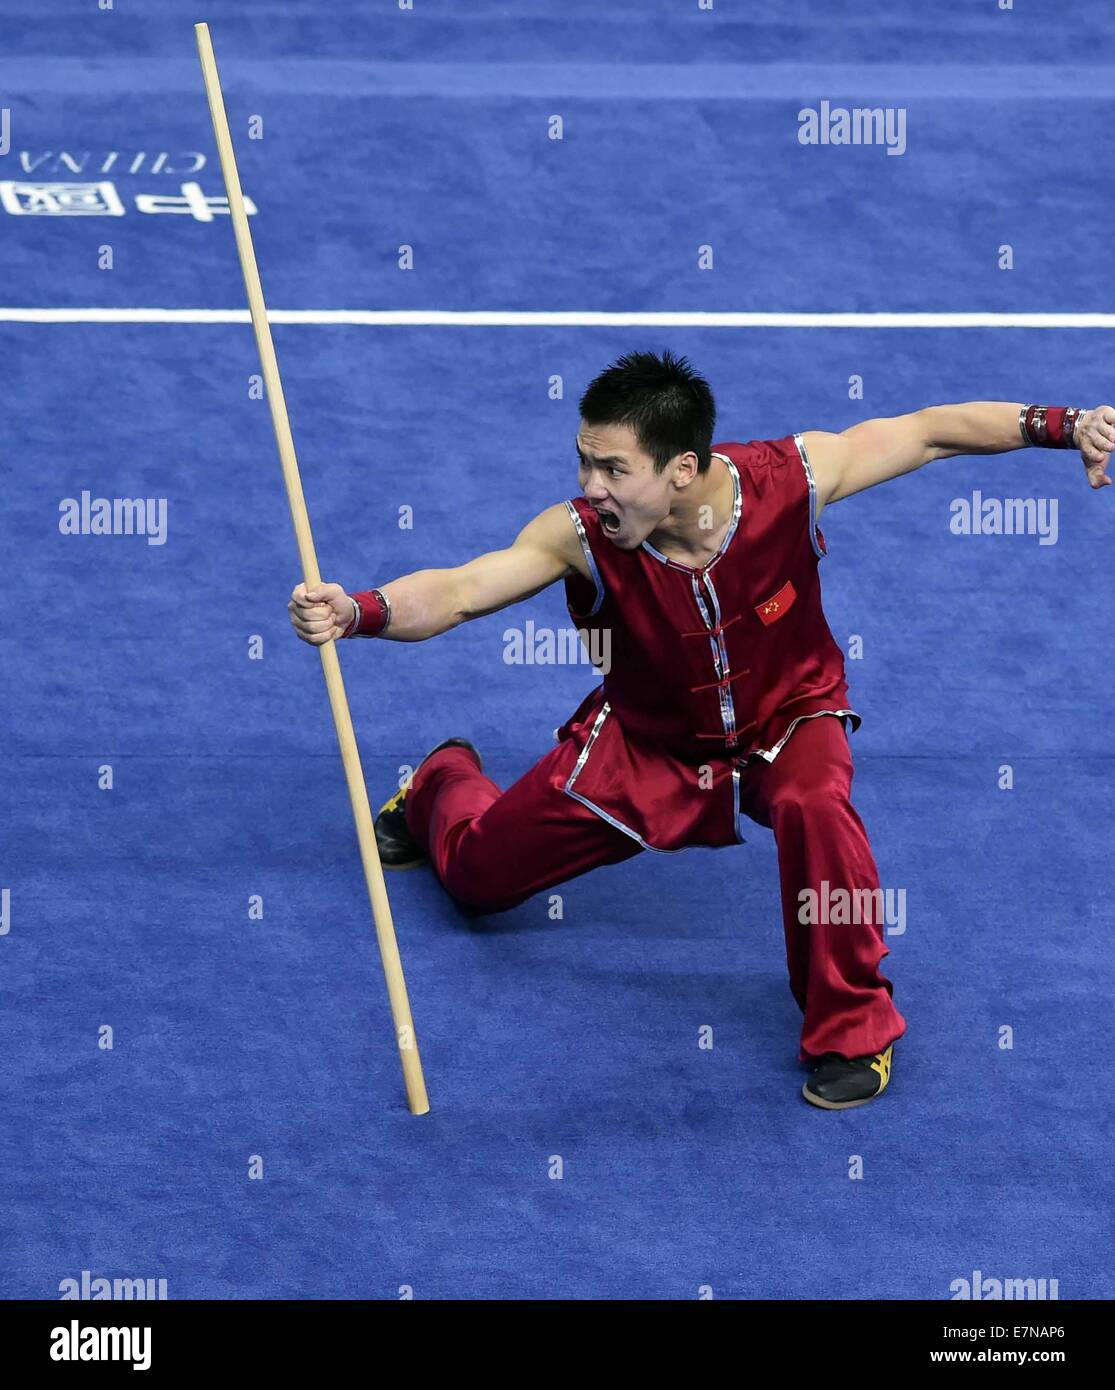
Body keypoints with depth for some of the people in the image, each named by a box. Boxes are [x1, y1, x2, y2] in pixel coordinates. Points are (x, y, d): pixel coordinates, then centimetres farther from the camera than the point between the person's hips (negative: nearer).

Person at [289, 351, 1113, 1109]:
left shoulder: (787, 478, -31)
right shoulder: (581, 534, -31)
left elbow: (931, 431, -22)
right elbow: (458, 592, -39)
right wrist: (357, 613, -60)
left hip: (788, 716, -1)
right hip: (648, 740, 1)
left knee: (813, 803, -37)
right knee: (478, 874, 9)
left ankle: (852, 1027, -13)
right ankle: (443, 783, 51)